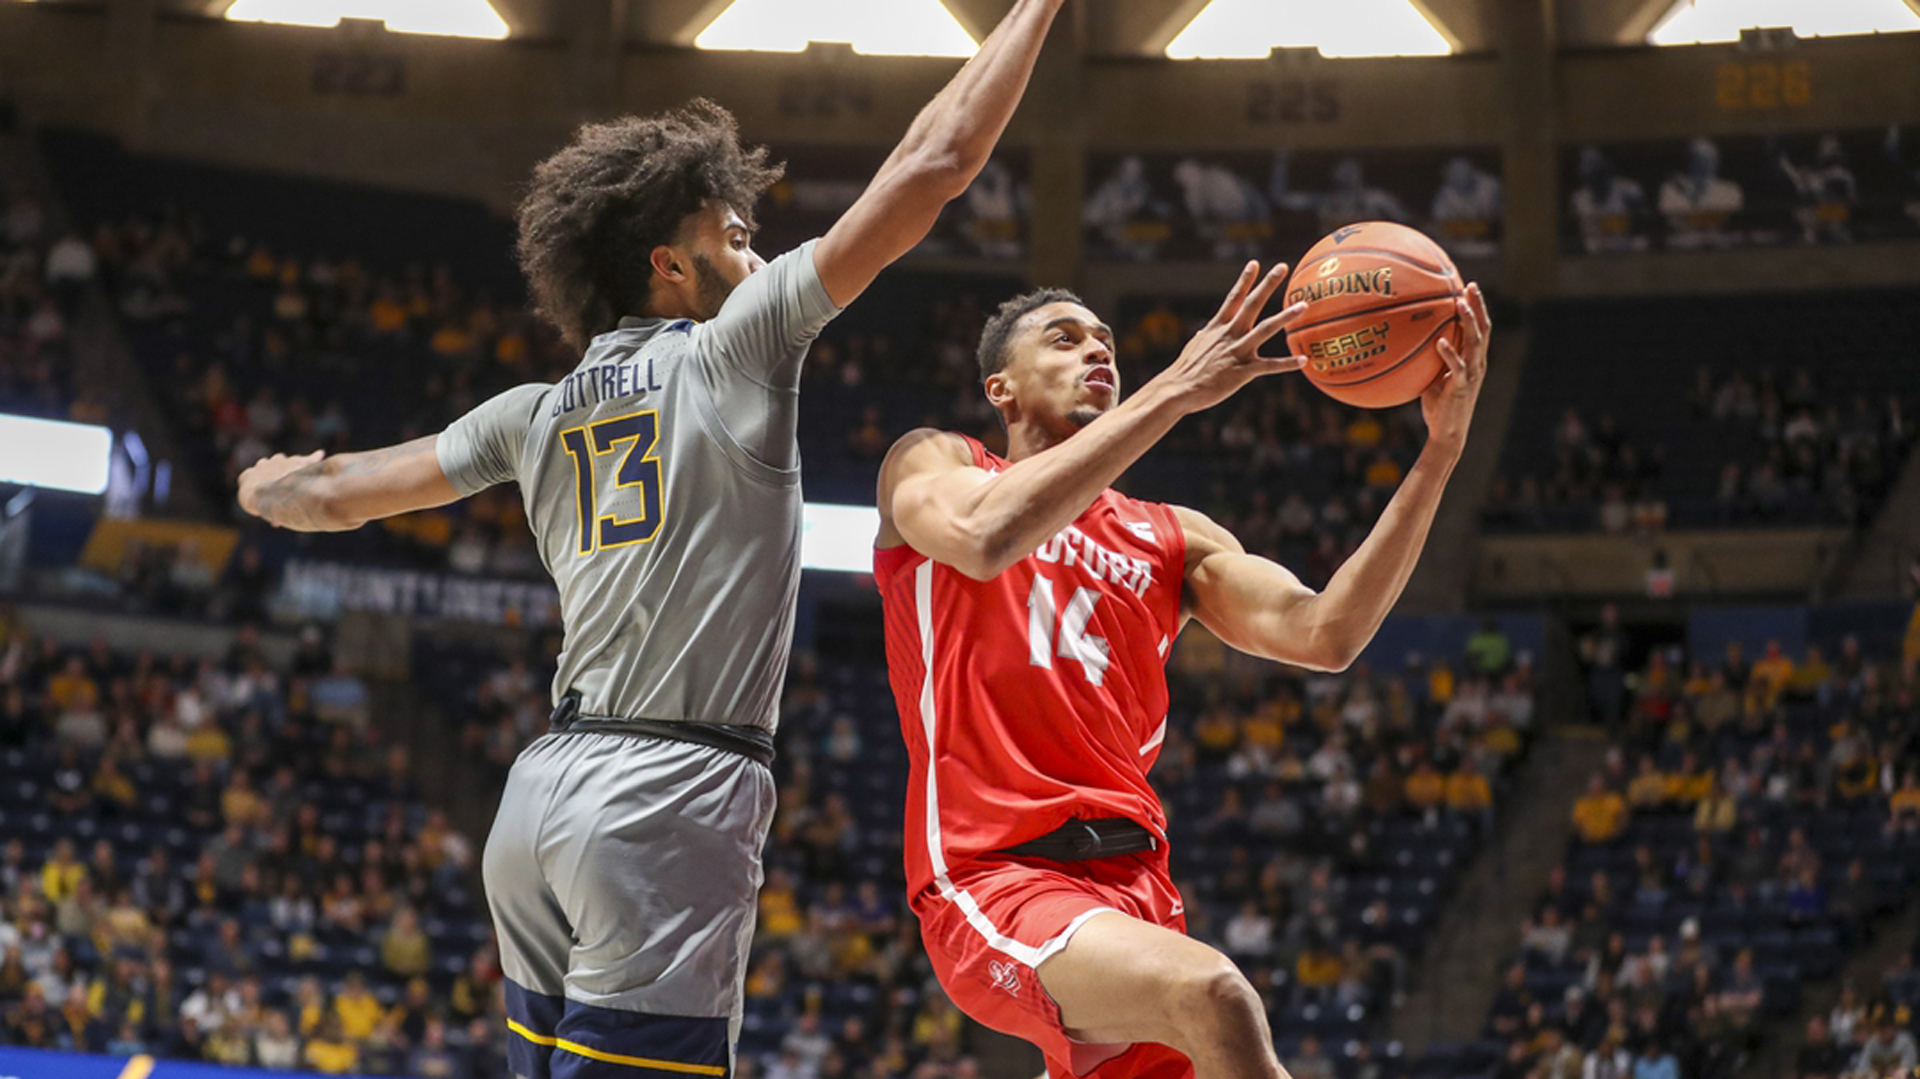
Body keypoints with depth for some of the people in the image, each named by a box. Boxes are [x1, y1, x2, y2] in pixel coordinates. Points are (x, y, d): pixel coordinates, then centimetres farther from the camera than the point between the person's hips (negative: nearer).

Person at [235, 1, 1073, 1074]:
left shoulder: (538, 415, 16)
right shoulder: (737, 343, 1)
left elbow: (337, 494, 24)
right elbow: (933, 167, 0)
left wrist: (275, 488, 47)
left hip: (545, 793, 7)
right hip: (673, 801, -7)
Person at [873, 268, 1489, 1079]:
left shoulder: (1171, 539, 19)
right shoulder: (933, 465, 8)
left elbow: (1324, 635, 1)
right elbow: (988, 537, -19)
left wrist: (1441, 450, -7)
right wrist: (1177, 389, -20)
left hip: (1135, 888, 6)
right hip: (994, 882, -6)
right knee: (1210, 994, -32)